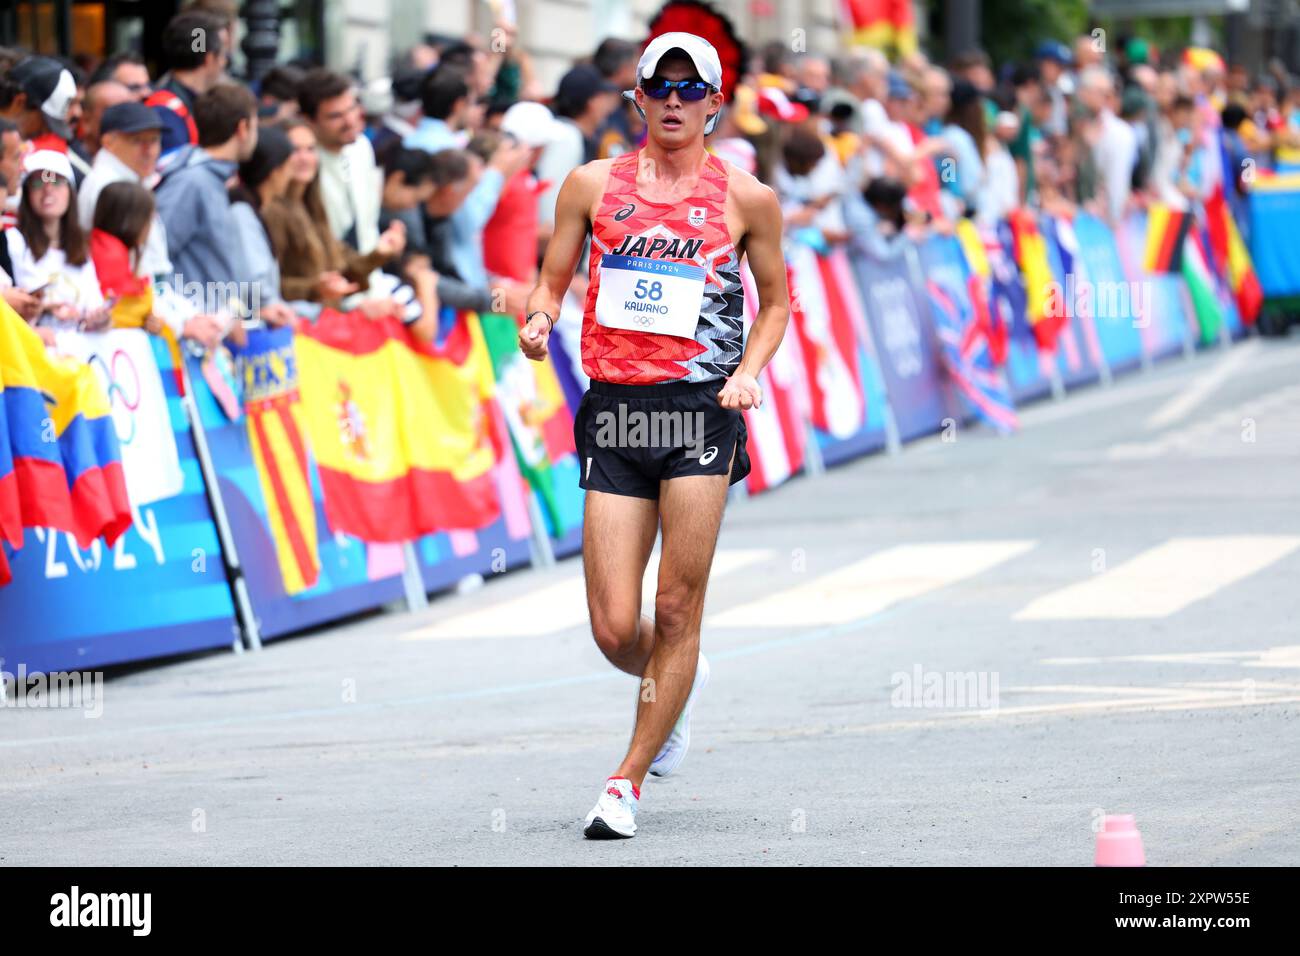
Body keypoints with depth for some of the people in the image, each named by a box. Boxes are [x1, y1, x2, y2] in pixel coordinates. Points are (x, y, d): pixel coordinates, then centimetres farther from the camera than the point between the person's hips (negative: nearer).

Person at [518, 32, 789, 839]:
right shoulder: (592, 184, 8)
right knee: (614, 629, -3)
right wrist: (539, 321, -7)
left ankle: (628, 781, 6)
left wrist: (749, 372, -1)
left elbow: (776, 302, 16)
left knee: (676, 612, -6)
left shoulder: (746, 198, 5)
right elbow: (552, 281, 15)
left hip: (702, 407, -1)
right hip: (613, 407, 1)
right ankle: (675, 686, 32)